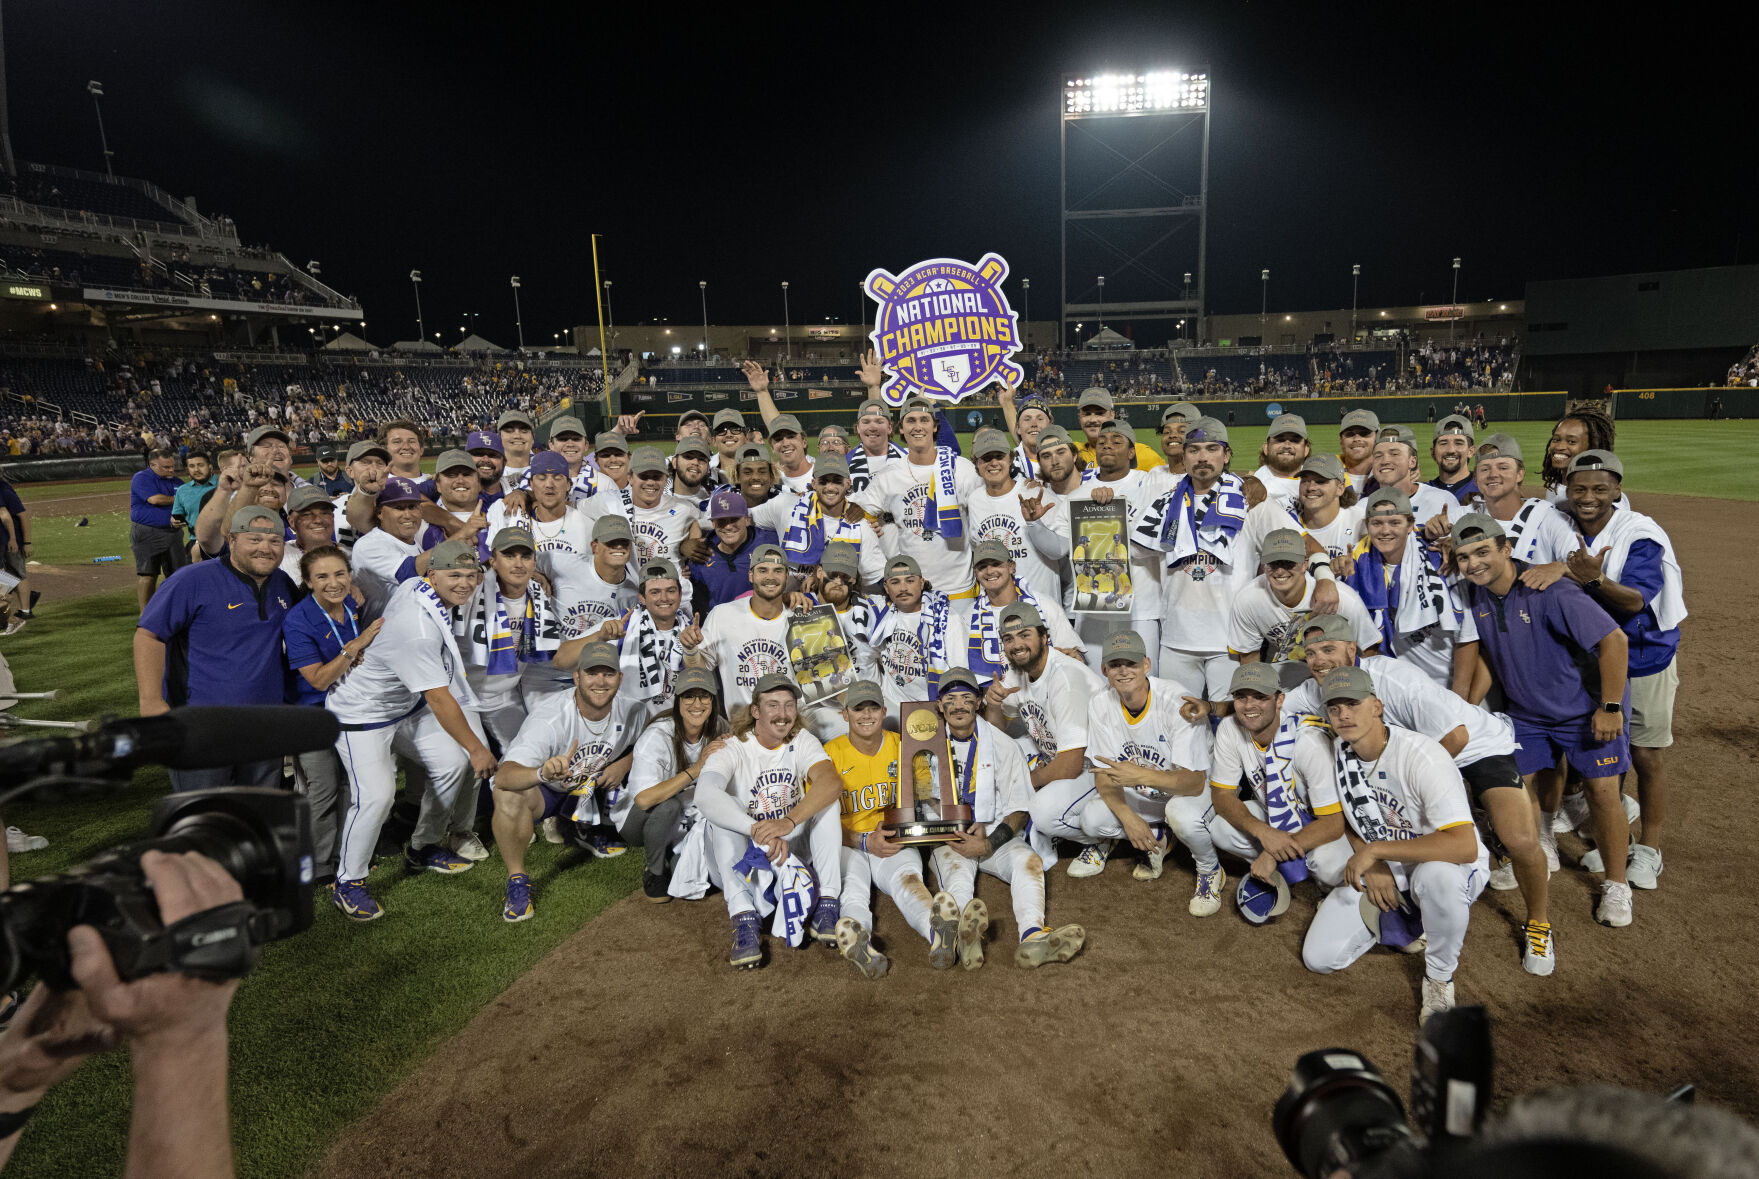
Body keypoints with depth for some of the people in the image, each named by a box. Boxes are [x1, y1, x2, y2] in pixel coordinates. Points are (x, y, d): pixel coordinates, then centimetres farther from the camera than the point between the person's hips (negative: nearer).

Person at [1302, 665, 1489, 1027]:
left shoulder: (1422, 757, -28)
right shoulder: (1338, 752, -6)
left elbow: (1464, 846, -38)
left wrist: (1375, 850, -32)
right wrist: (1372, 866, -11)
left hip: (1452, 865, -5)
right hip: (1380, 874, 6)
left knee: (1437, 875, -43)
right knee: (1318, 957, -7)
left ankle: (1439, 977, -15)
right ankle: (1401, 921, 17)